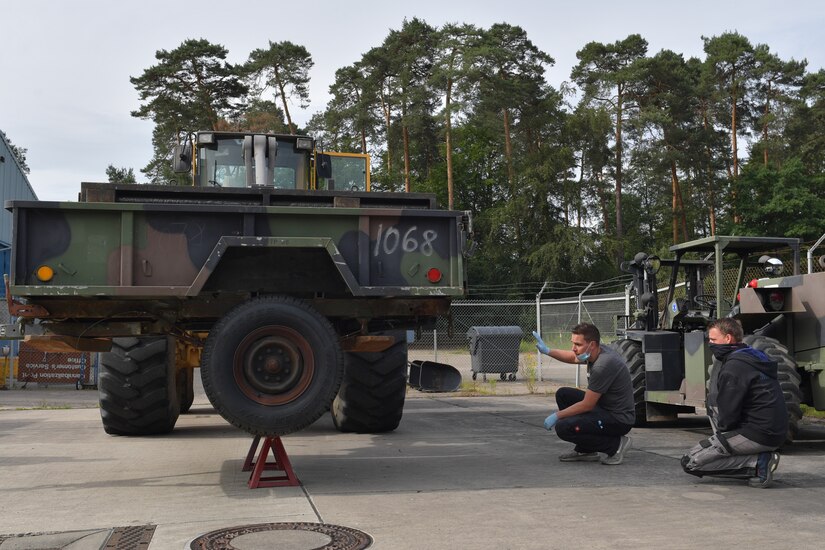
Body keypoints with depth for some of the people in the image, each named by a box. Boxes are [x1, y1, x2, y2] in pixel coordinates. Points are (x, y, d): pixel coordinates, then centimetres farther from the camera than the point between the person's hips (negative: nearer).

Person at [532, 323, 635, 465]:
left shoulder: (603, 365, -27)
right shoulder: (595, 352, 1)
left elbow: (587, 405, -22)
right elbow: (572, 357, 24)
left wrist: (557, 416, -12)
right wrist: (547, 351, 10)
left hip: (619, 419, -10)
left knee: (563, 427, -20)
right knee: (563, 394, 11)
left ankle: (615, 444, -5)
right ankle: (585, 451, 13)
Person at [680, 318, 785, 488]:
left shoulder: (734, 366, -16)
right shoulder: (754, 356, 15)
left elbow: (729, 412, -18)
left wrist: (723, 429, 2)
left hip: (758, 435, -10)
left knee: (690, 462, -5)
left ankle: (758, 463, -11)